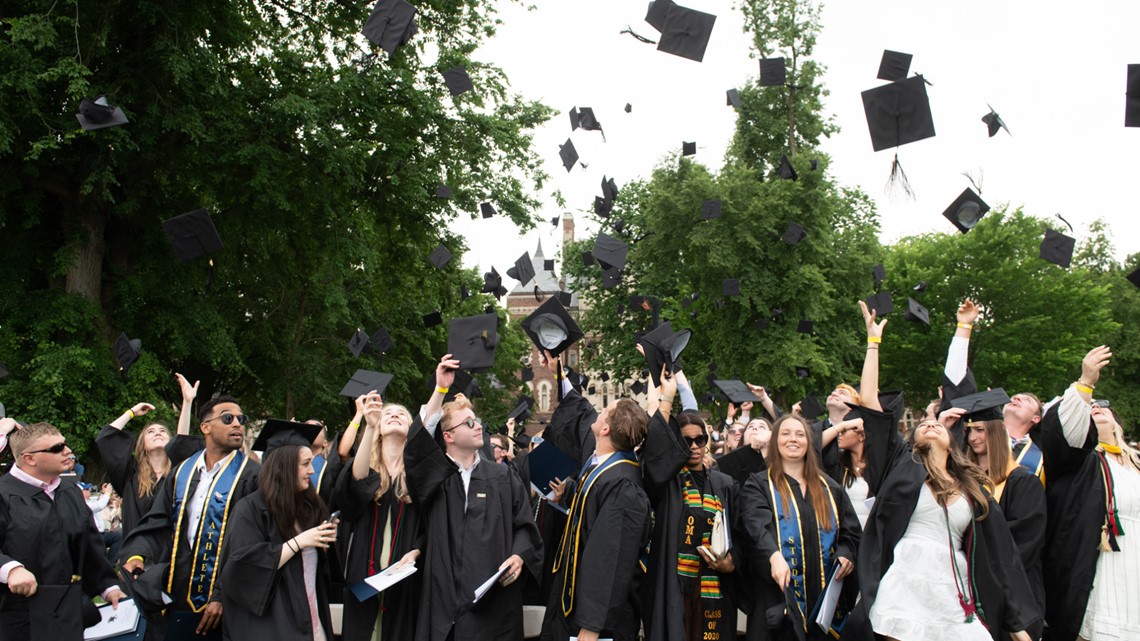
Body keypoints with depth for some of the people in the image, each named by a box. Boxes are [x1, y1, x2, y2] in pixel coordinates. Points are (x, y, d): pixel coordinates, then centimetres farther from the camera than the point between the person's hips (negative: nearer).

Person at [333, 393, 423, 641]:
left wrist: (415, 551, -13)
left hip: (403, 574, 0)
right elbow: (357, 479, -22)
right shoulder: (364, 465, 4)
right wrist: (370, 427, -35)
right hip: (363, 572, 1)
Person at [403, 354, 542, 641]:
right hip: (445, 599, -1)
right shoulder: (434, 476, 5)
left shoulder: (503, 477, 9)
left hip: (495, 599, 1)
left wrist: (519, 555, -12)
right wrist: (440, 389, -16)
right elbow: (416, 445, -13)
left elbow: (524, 525, 9)